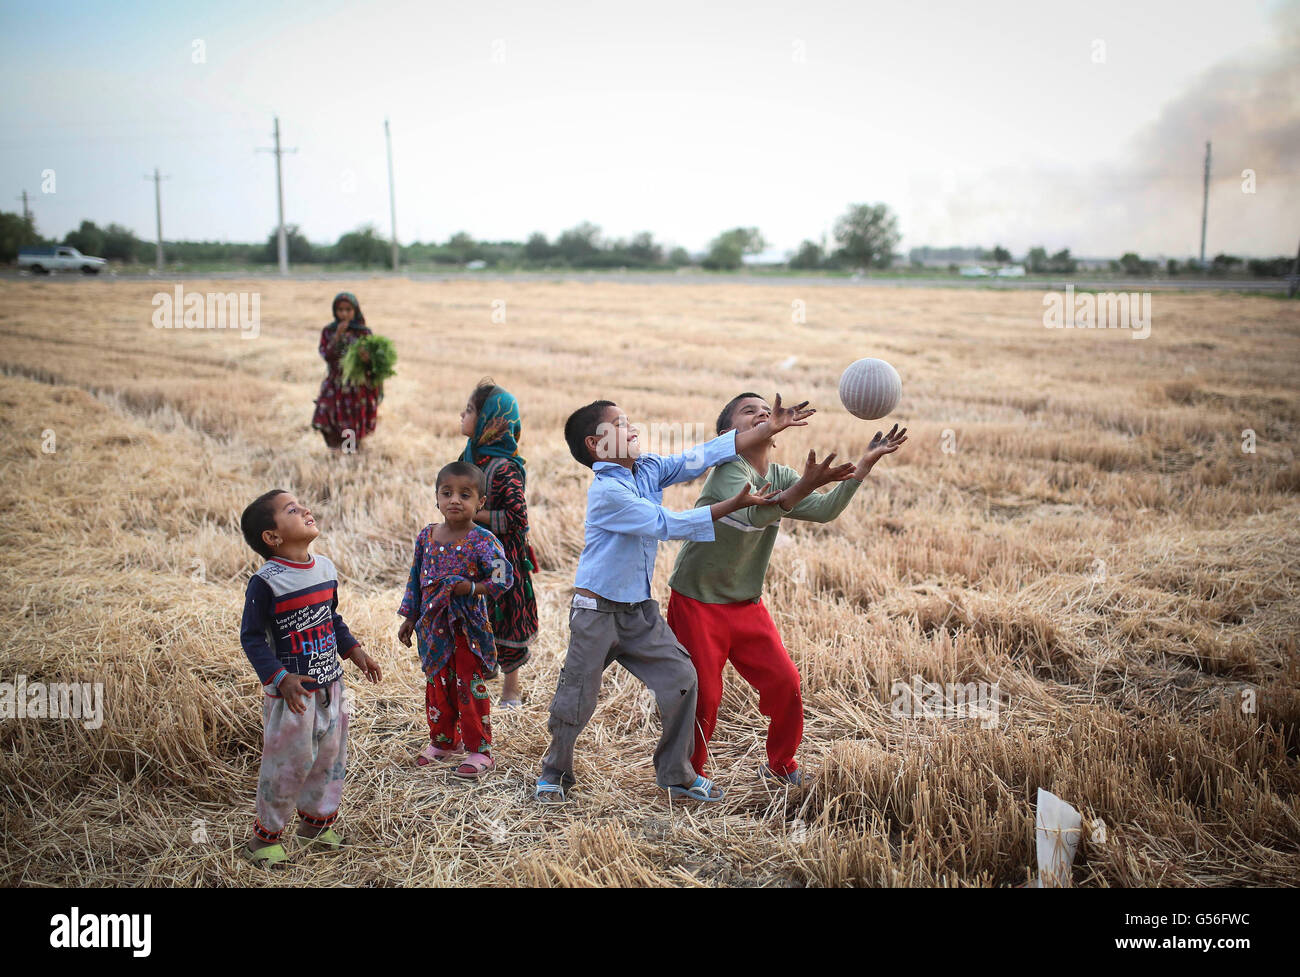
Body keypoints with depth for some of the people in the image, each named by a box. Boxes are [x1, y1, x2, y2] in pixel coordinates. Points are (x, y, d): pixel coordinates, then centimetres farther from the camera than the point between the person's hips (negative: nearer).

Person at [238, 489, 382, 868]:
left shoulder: (325, 569, 3)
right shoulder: (266, 582, -18)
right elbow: (251, 637, -16)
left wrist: (353, 650, 10)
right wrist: (279, 679, -25)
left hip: (330, 684, 7)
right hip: (291, 691, -7)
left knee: (331, 755, 17)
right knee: (288, 763, 2)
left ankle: (316, 820, 37)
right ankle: (265, 836, 21)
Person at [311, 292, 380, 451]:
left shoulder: (364, 332, -2)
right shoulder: (328, 331, 1)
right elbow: (326, 355, -9)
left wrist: (366, 358, -26)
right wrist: (337, 336, -19)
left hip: (358, 386, -1)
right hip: (335, 386, 1)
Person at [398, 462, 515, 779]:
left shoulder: (481, 540, -14)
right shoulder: (426, 537, 3)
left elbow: (504, 577, -16)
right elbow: (416, 580, 11)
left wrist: (470, 588, -24)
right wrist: (410, 618, 13)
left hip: (468, 628, -5)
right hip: (433, 628, 5)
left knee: (470, 690, 1)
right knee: (437, 687, 17)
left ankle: (480, 751, 13)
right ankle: (443, 742, 35)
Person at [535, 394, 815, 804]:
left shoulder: (648, 469, 1)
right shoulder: (607, 492, -21)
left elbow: (701, 456, -1)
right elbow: (665, 524, -22)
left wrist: (768, 429, -5)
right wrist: (733, 505, -20)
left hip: (640, 610, 7)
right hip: (597, 612, -7)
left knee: (681, 678, 3)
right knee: (577, 700, 2)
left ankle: (677, 776, 18)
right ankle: (555, 773, 28)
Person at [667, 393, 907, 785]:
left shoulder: (780, 477, 4)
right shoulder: (727, 469, -19)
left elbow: (824, 510, -7)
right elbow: (754, 513, -38)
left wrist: (865, 463, -16)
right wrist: (804, 485, -54)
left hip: (747, 605, 6)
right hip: (697, 602, -6)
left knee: (784, 684, 1)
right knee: (703, 697, -2)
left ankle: (781, 765, 24)